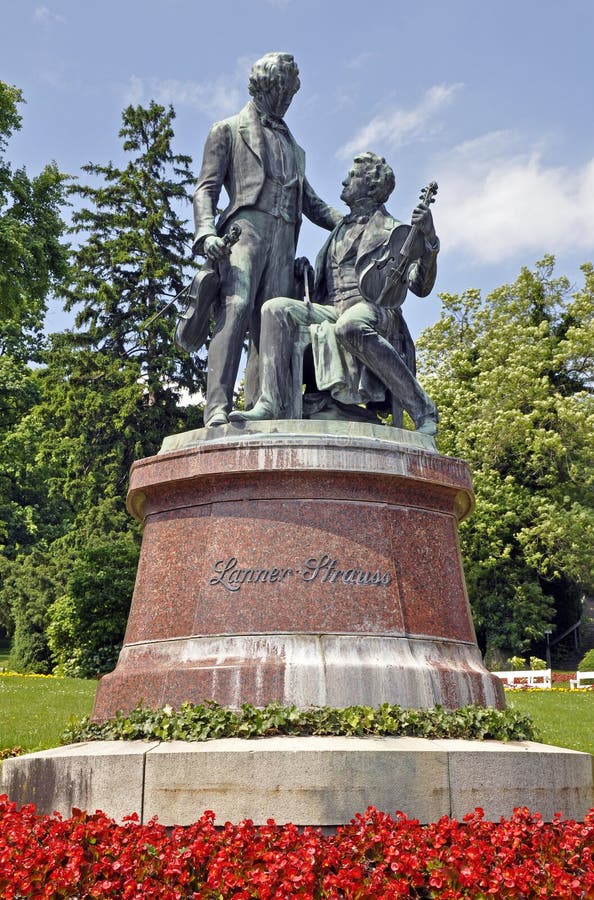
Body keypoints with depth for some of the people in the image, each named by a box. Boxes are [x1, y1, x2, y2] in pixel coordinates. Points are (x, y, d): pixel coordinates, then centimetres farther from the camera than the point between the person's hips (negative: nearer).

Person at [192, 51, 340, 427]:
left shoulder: (291, 145, 34)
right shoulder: (229, 130, 18)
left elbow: (310, 201, 33)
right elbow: (206, 188, 7)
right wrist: (206, 232, -11)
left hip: (284, 241, 5)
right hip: (246, 227, -5)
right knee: (235, 308, -24)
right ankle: (218, 406, -33)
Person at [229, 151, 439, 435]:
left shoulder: (392, 231, 10)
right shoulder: (340, 231, 29)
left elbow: (420, 286, -2)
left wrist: (428, 240, -15)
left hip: (373, 311, -6)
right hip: (332, 311, 6)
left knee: (349, 326, -41)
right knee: (276, 309, -19)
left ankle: (421, 408, -30)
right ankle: (270, 403, -31)